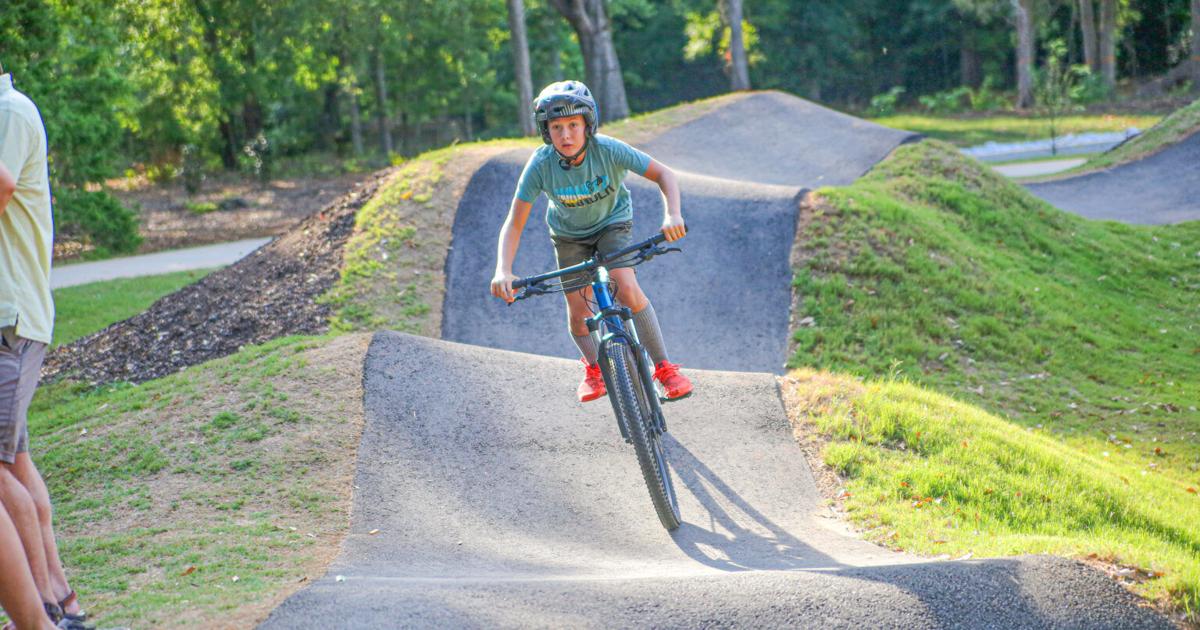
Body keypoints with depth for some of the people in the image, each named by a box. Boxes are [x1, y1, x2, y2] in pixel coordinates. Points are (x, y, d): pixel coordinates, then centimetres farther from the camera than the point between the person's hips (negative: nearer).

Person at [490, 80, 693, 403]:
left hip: (612, 223, -1)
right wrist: (503, 271, -43)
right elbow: (514, 224, -27)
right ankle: (594, 367, 31)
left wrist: (672, 214, -44)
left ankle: (664, 366, -8)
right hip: (569, 234, 1)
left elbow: (664, 175, -25)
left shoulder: (608, 150, -33)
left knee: (627, 289, -24)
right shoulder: (541, 165, -31)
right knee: (578, 311, -1)